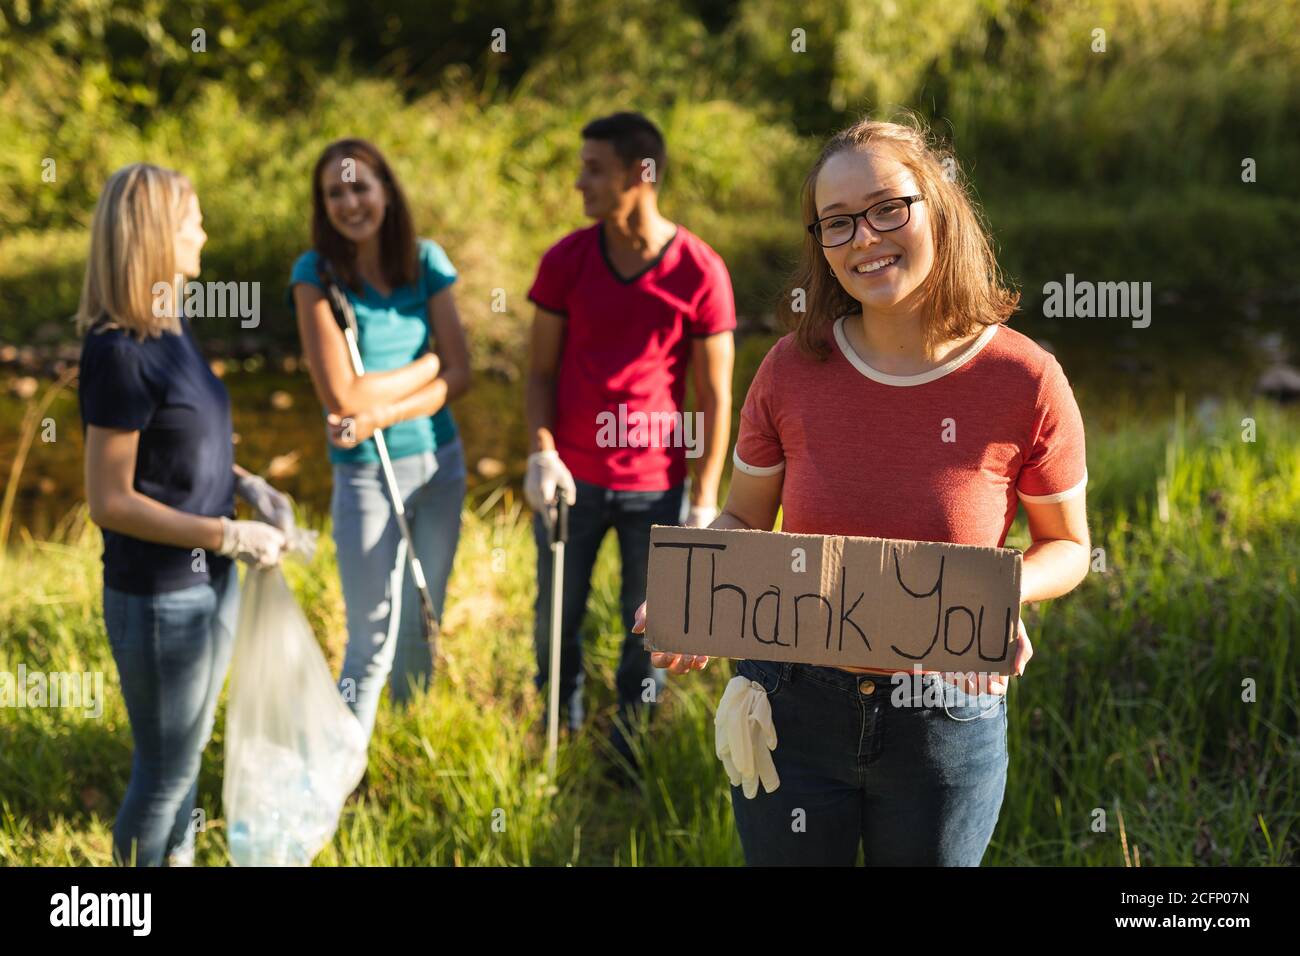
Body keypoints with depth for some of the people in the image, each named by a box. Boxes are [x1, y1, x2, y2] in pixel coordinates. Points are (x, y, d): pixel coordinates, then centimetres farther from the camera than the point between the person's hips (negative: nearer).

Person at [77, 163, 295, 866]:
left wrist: (245, 485, 1)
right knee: (165, 772, 8)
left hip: (210, 583, 8)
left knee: (188, 754, 22)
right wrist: (229, 536, -20)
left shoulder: (171, 328, 4)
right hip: (158, 597, -8)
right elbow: (110, 502, -21)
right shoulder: (119, 354, -22)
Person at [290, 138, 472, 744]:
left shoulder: (425, 261, -1)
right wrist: (429, 363, -11)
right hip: (367, 477, -4)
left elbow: (460, 374, -6)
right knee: (372, 642, -1)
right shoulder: (316, 273, -12)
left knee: (422, 625, 17)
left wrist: (383, 413, -19)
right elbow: (341, 395, -19)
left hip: (440, 464, 4)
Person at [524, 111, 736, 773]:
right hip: (573, 478, 2)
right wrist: (541, 454, -12)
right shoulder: (565, 261, -1)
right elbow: (541, 371, 5)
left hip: (656, 484, -2)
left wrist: (704, 504, -6)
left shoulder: (700, 272, -8)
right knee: (556, 624, 10)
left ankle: (627, 761, 25)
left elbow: (714, 397, -3)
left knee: (651, 632, 7)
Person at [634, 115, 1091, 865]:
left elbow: (1067, 546, 1)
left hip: (946, 720, -1)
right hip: (792, 709, 1)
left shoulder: (1024, 381, -12)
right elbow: (743, 522, 6)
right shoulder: (794, 370, -7)